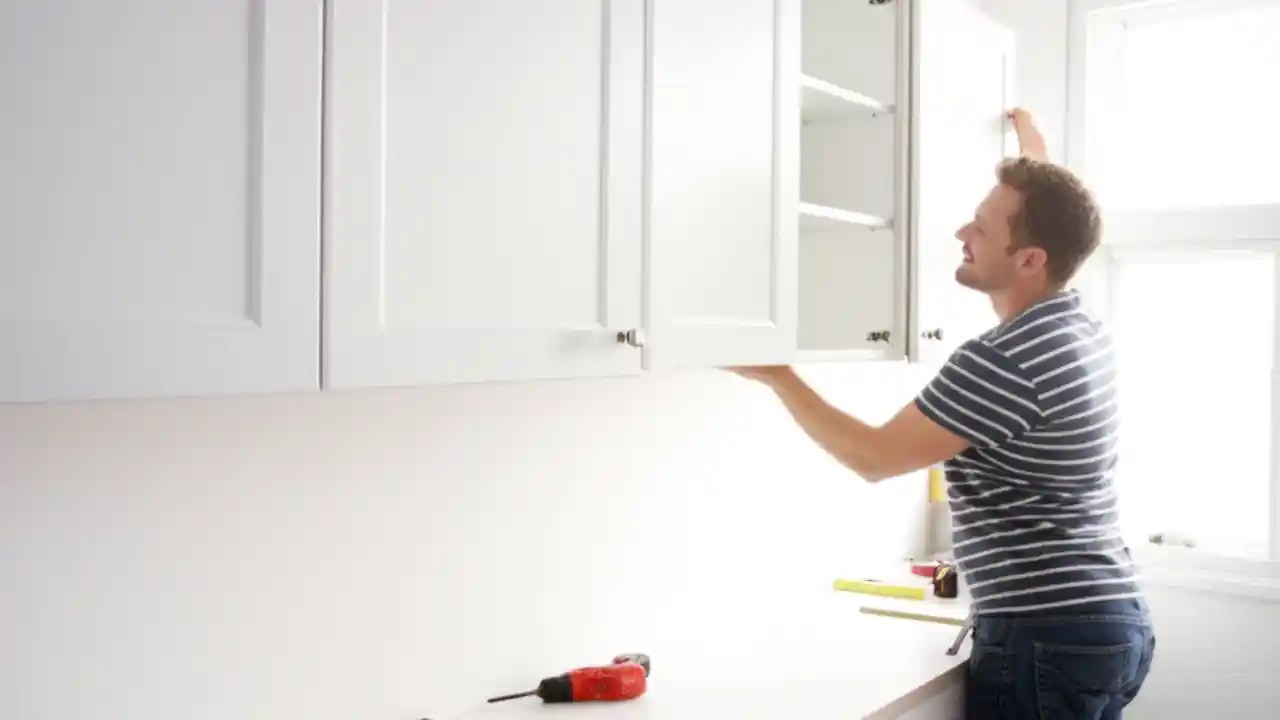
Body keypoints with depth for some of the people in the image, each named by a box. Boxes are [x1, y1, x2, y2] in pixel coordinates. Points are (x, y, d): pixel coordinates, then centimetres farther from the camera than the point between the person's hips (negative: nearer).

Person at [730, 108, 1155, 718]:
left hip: (1048, 636, -10)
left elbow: (874, 457, -16)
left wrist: (775, 374, -9)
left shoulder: (1005, 360, -22)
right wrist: (1036, 160, 44)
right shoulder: (1083, 327, 7)